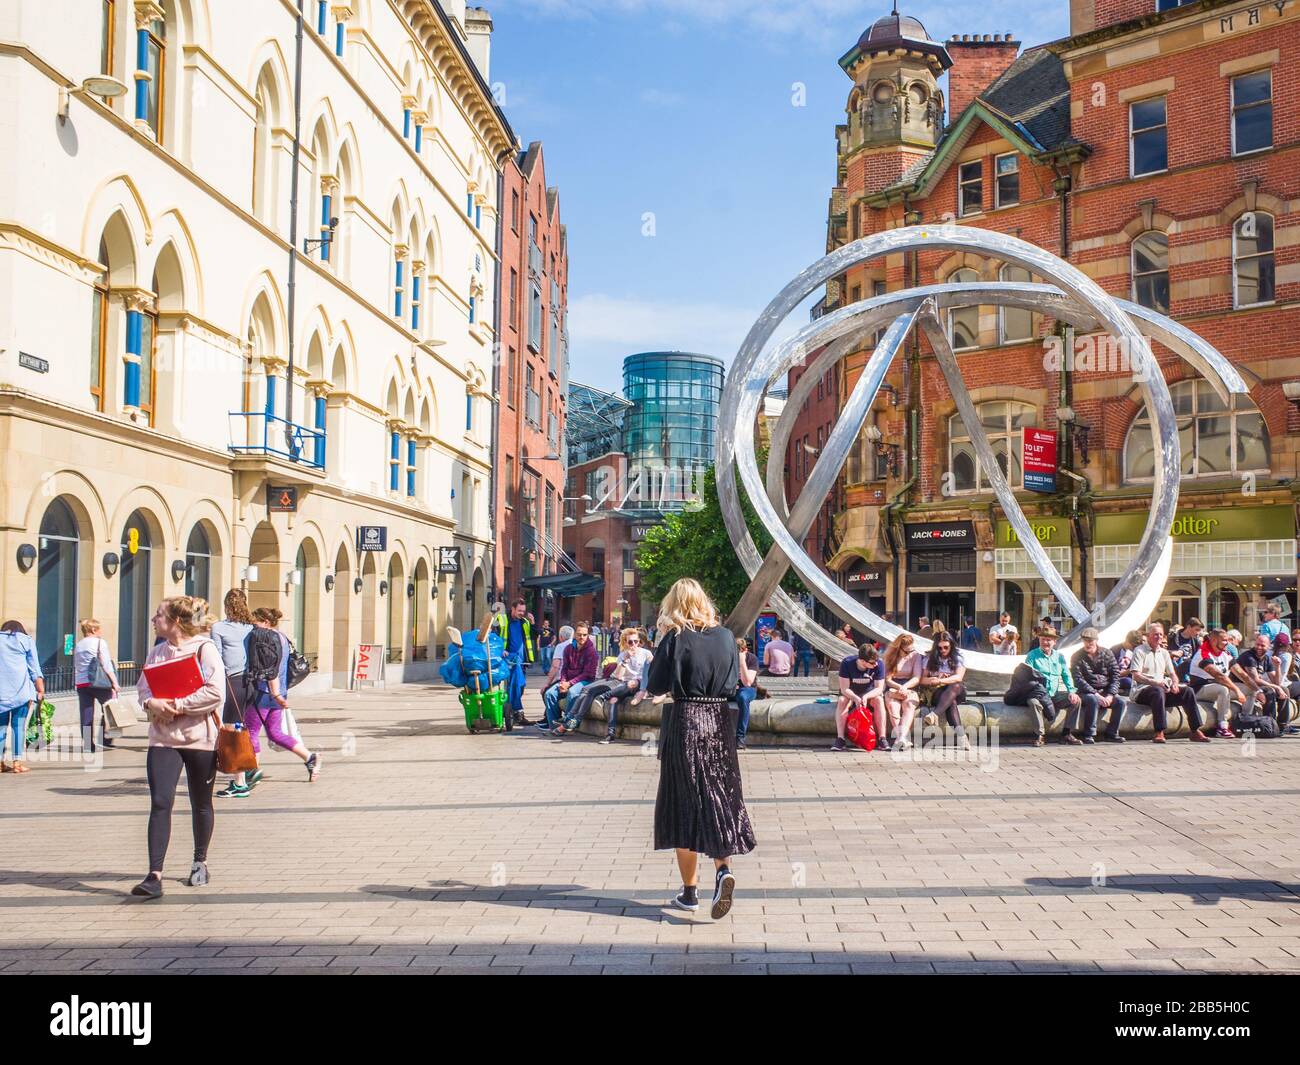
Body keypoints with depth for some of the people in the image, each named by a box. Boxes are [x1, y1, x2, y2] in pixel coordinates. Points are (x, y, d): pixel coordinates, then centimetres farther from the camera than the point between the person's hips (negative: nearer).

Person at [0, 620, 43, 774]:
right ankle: (17, 762, -6)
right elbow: (34, 668, 4)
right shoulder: (26, 640, 10)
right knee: (19, 725, -2)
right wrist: (41, 690, 2)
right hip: (21, 689, -2)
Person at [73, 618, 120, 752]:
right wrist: (114, 682, -8)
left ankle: (87, 742, 1)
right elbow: (106, 664, -8)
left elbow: (75, 666, 16)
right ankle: (105, 738, -1)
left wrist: (76, 682, 20)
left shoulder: (78, 645, 17)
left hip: (81, 683, 6)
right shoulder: (99, 642, -1)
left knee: (86, 713, 4)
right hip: (98, 682, -6)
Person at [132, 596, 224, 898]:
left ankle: (200, 863, 31)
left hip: (199, 737, -4)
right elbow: (142, 685, 11)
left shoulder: (205, 648, -9)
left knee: (201, 804, 11)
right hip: (163, 738, 4)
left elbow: (215, 693, -17)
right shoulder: (157, 652, 10)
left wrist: (177, 706, -18)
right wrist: (151, 703, -12)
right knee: (160, 803, -9)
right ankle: (154, 876, -11)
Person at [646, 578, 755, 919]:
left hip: (683, 724, -3)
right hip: (719, 724, 3)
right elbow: (734, 683, 11)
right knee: (719, 800, 10)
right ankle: (723, 868, -13)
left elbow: (655, 686, -5)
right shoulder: (725, 637, 2)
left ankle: (690, 891, 12)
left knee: (684, 805, 6)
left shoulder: (674, 639, -9)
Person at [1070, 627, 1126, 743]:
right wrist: (1096, 694, -23)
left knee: (1120, 701, -24)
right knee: (1093, 700, -35)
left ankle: (1111, 733, -8)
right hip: (1086, 692, -3)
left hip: (1106, 691, 3)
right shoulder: (1077, 657, -3)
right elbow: (1078, 680, -12)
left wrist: (1110, 695, -13)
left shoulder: (1107, 653, 5)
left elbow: (1115, 675, 2)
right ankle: (1089, 735, -24)